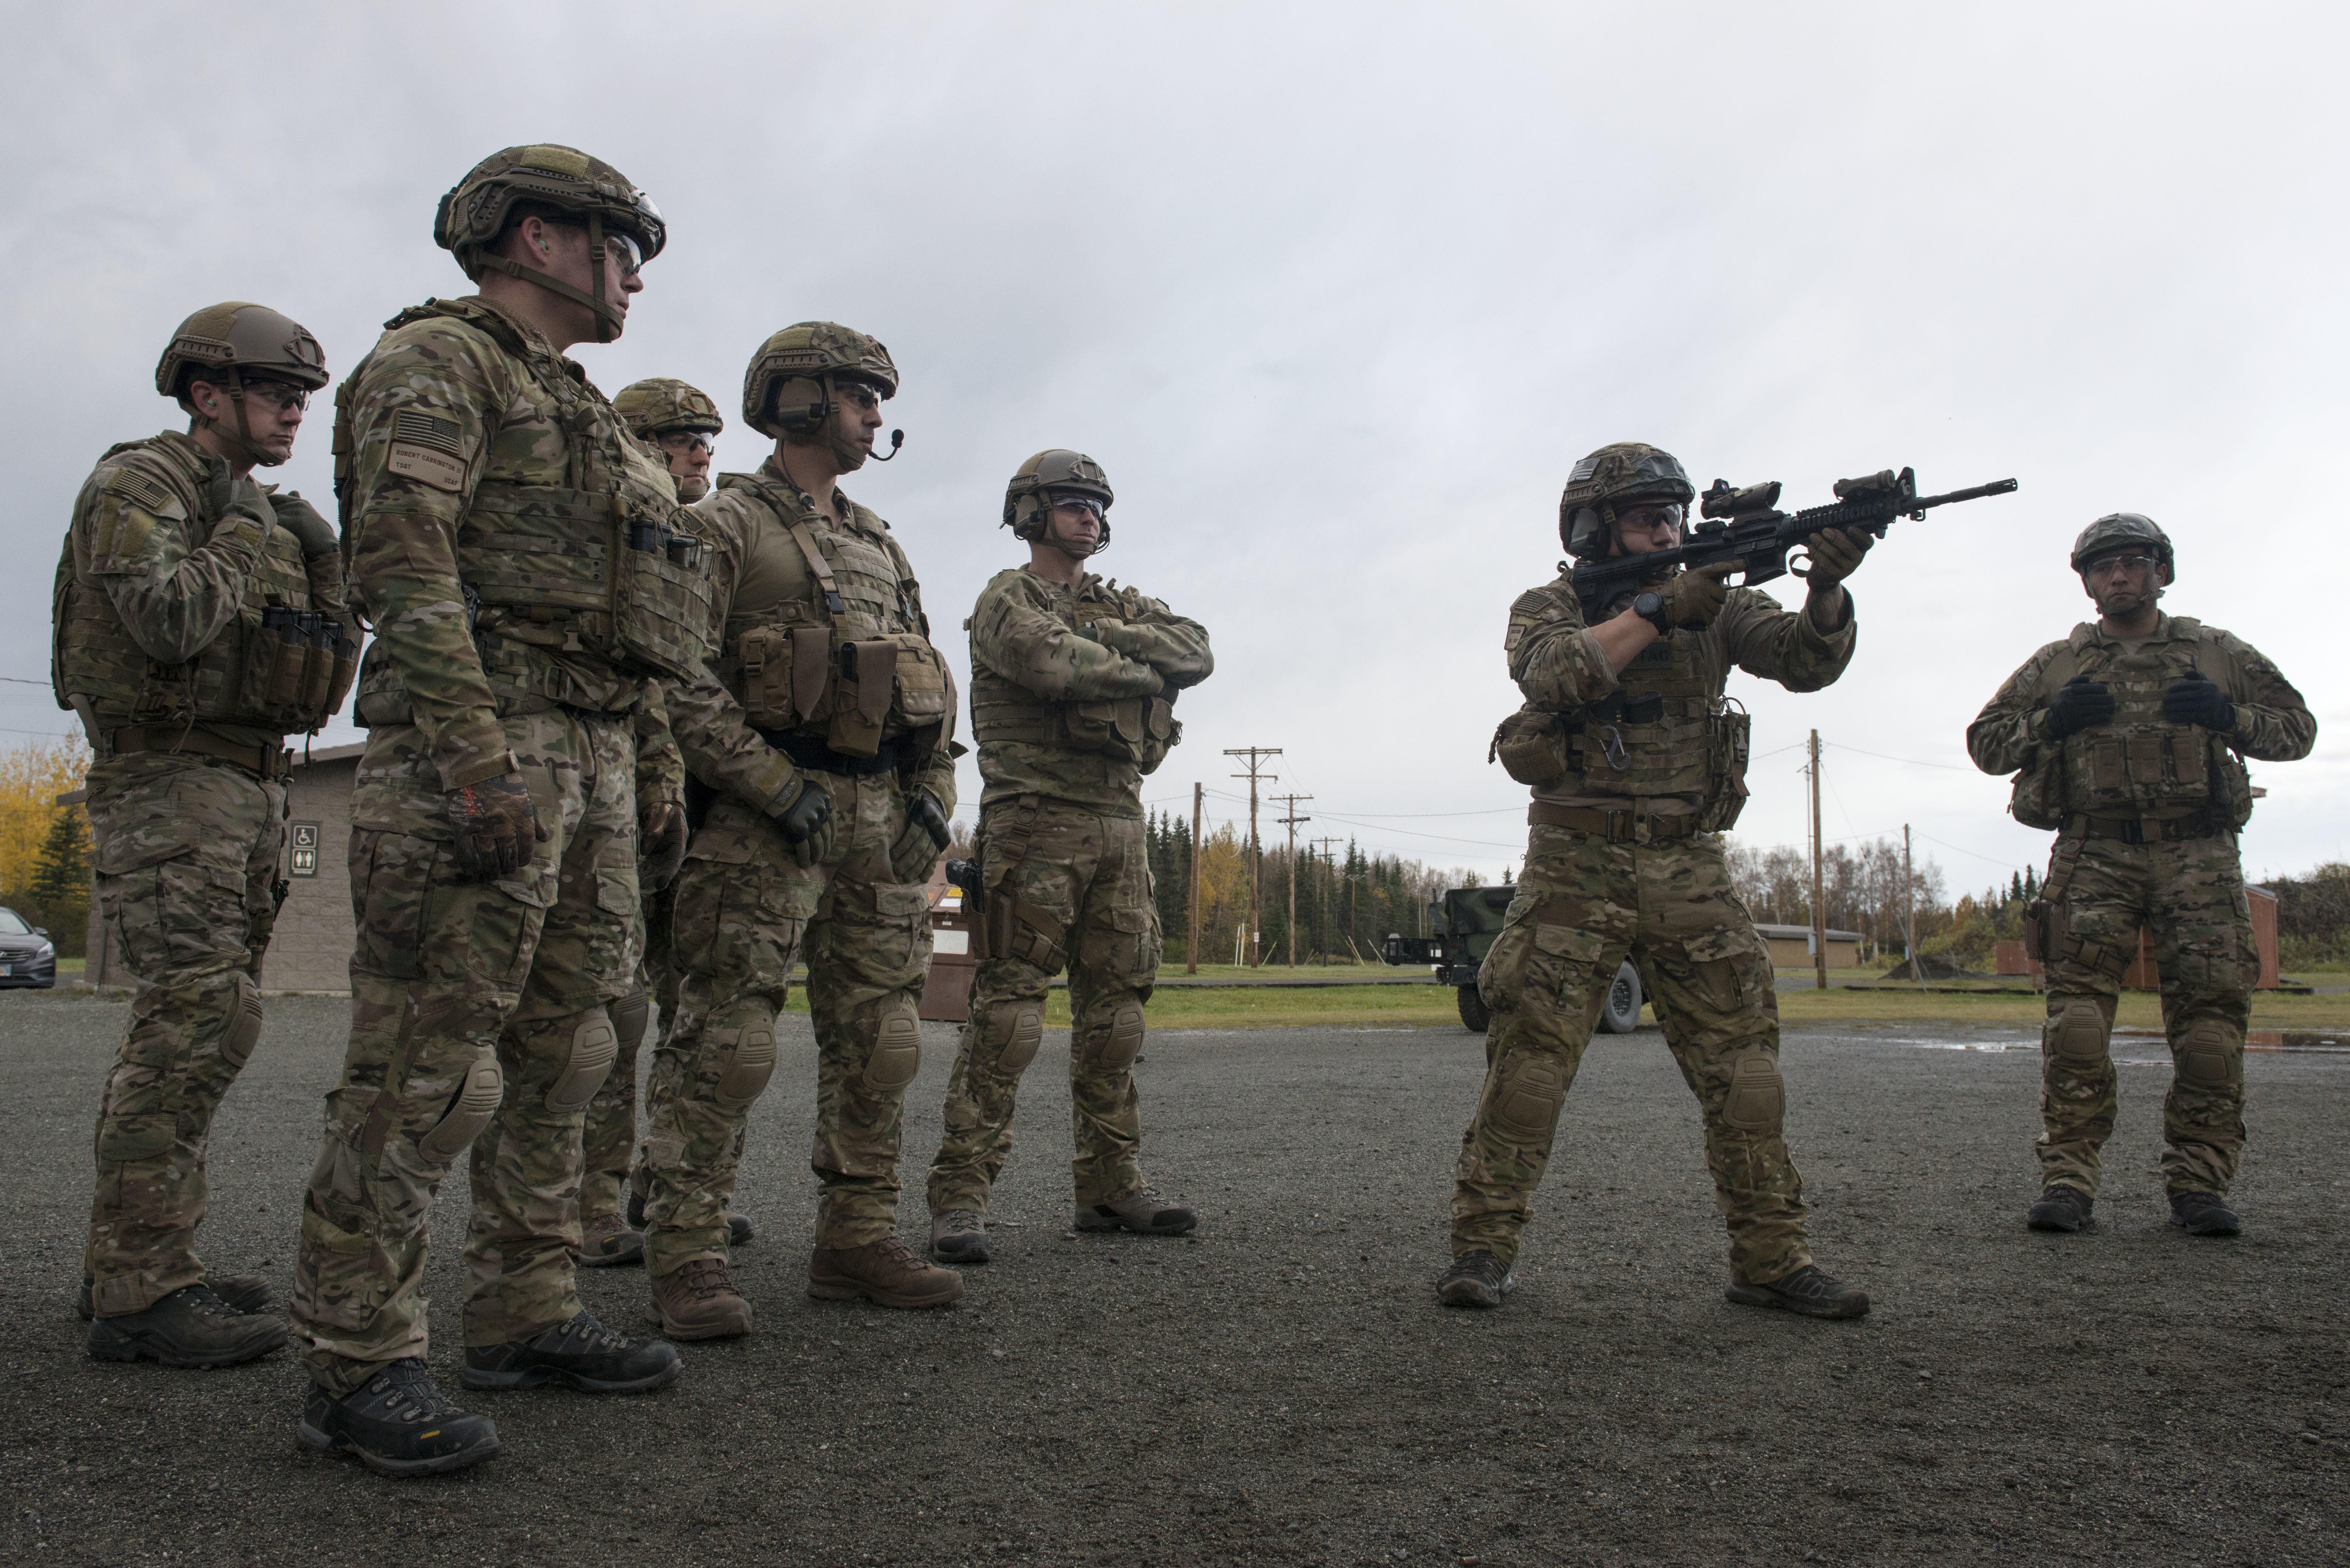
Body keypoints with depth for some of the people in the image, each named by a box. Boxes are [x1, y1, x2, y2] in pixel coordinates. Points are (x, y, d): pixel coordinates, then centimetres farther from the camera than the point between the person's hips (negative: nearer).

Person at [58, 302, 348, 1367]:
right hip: (169, 778, -9)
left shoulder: (259, 510, 21)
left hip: (251, 783, 9)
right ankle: (138, 1293, -14)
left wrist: (317, 560, 5)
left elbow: (325, 660, 19)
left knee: (196, 1021, 10)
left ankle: (130, 1266, 17)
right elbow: (170, 618, -23)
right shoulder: (139, 483, -5)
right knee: (197, 1015, -17)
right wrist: (241, 536, -8)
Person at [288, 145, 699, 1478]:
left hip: (596, 765, 9)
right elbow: (405, 558, -15)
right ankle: (359, 1362, -2)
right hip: (483, 740, -9)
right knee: (429, 1067, -9)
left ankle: (527, 1317, 18)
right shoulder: (437, 360, -1)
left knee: (562, 1058, 10)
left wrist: (655, 773, 20)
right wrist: (477, 757, -25)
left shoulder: (584, 414, 27)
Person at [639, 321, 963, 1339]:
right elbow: (680, 679, -12)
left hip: (881, 822, 7)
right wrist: (776, 785, -17)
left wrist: (934, 789, 8)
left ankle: (857, 1242, 17)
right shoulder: (727, 524, -2)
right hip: (766, 823, -7)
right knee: (725, 1038, -8)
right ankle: (685, 1261, -2)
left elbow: (928, 678, 22)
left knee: (877, 1040, 7)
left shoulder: (877, 541, 21)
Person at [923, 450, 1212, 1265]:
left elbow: (1195, 651, 4)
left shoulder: (1125, 606, 22)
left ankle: (1111, 1186, 15)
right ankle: (960, 1194, -9)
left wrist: (1110, 636, -8)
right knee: (1009, 1007, -11)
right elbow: (1060, 667, -18)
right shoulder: (1007, 598, 2)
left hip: (1120, 823, 7)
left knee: (1114, 1008, 8)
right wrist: (1144, 670, -3)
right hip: (1037, 820, -7)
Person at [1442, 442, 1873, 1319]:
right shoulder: (1547, 609, 3)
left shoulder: (1713, 605, 11)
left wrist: (1828, 586, -22)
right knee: (1530, 1057, -5)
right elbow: (1559, 674, -20)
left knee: (1742, 1062, 2)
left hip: (1689, 875, 3)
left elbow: (1807, 662, -3)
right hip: (1577, 870, -3)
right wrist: (1660, 608, -21)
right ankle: (1482, 1249, 4)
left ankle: (1771, 1261, 11)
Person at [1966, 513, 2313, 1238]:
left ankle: (2199, 1184, 3)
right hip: (2094, 852, -1)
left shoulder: (2217, 654, 17)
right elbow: (1984, 742, 16)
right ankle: (2067, 1178, -12)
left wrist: (2230, 716, -3)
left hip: (2199, 853, 1)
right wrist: (2051, 721, -3)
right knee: (2077, 1003, -14)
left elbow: (2298, 728, 18)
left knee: (2211, 1009, -5)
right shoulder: (2056, 666, 17)